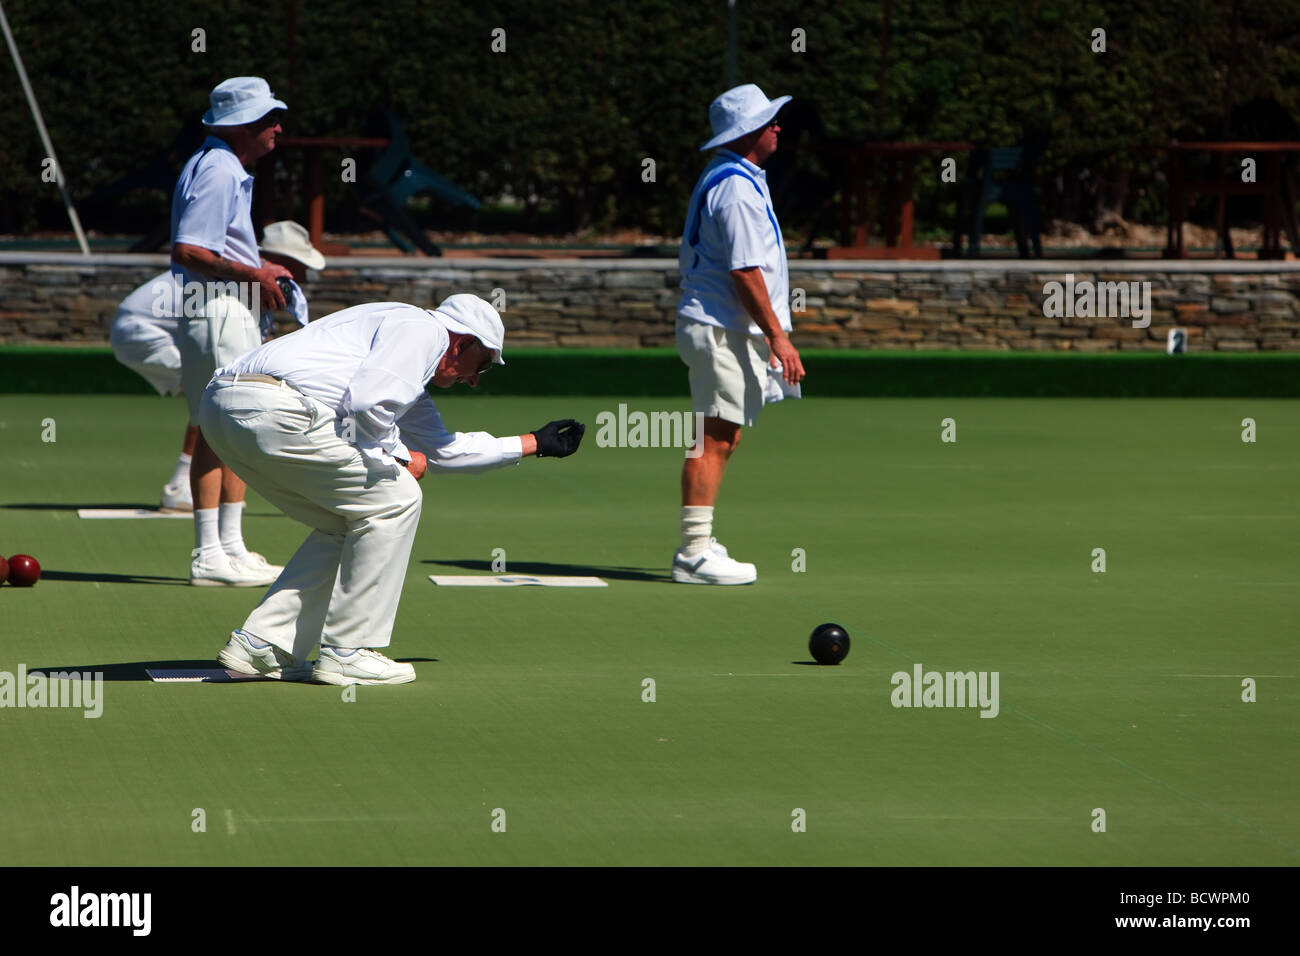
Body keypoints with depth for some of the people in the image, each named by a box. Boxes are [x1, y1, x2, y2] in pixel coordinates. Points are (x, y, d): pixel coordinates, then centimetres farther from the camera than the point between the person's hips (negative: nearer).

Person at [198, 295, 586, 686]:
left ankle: (260, 644, 13)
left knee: (343, 525, 21)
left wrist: (533, 443, 50)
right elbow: (367, 403, -15)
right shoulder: (422, 329, 1)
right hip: (273, 411, -10)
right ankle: (346, 653, 2)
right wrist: (397, 456, 2)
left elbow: (442, 449, 43)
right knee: (394, 498, 1)